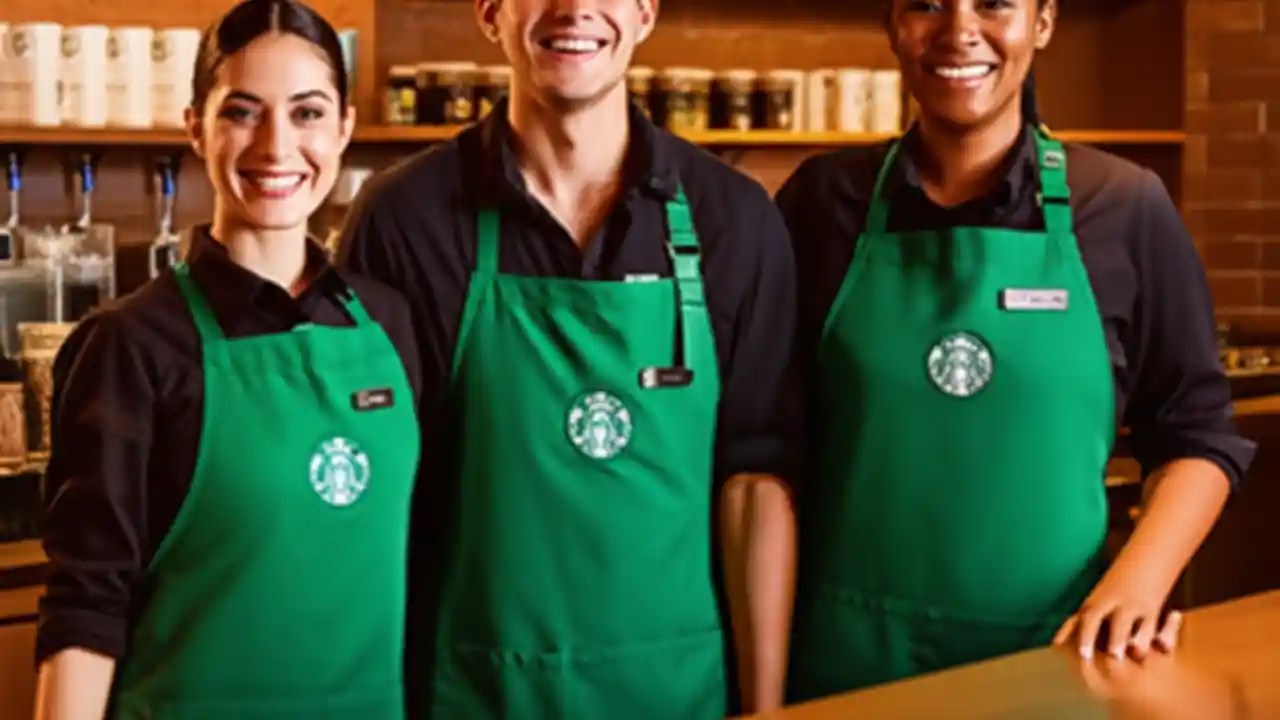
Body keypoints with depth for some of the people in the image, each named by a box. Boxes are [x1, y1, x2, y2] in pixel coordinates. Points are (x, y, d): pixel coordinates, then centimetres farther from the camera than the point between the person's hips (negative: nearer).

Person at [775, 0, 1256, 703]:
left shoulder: (1124, 207, -3)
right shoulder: (824, 200, -1)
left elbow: (1196, 435, 3)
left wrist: (1136, 584, -14)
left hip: (1054, 645, 0)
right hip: (849, 649, 1)